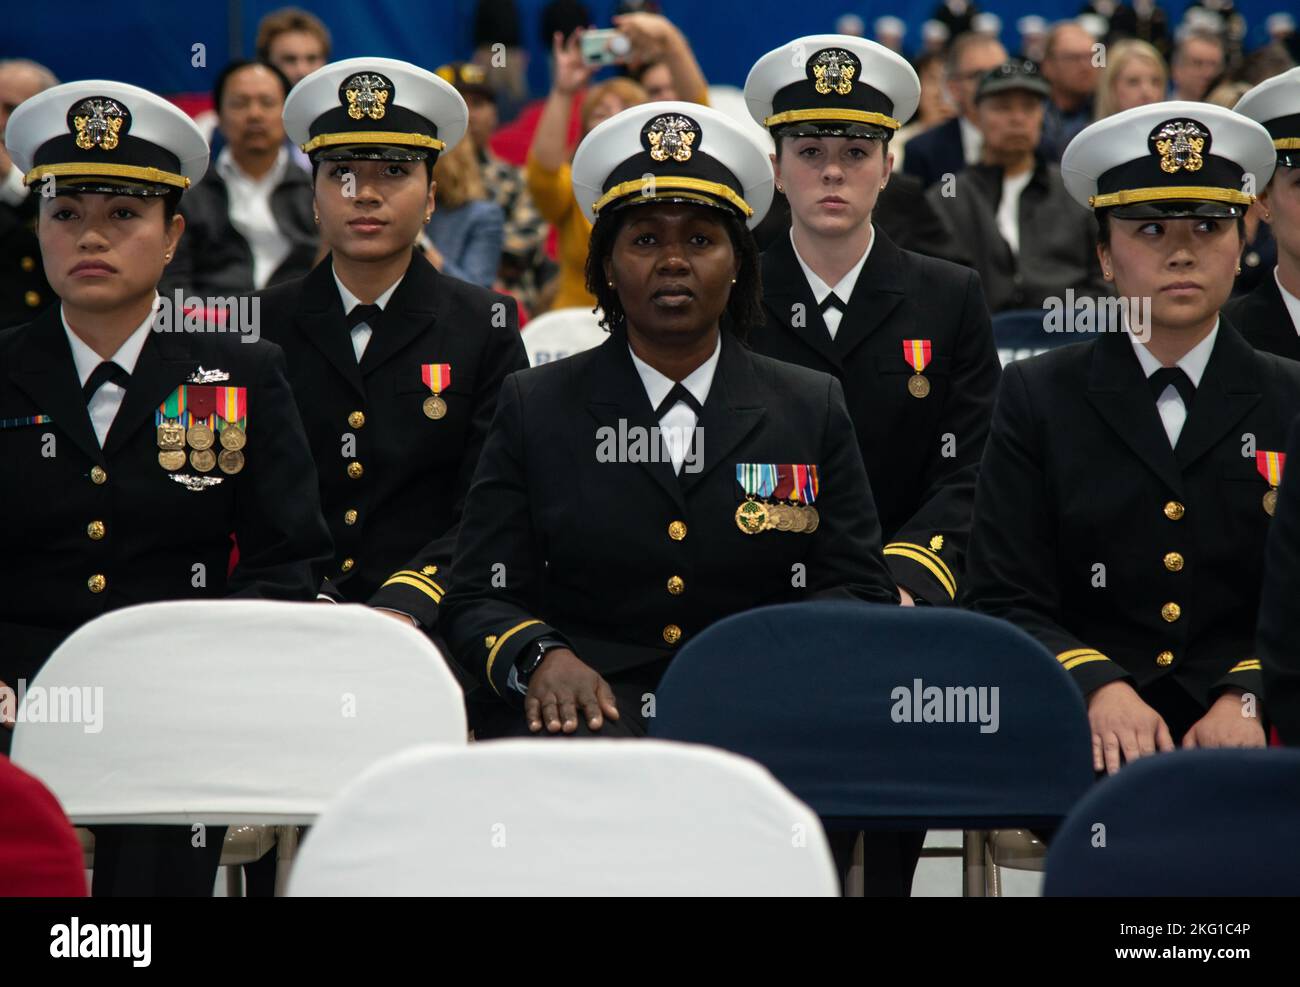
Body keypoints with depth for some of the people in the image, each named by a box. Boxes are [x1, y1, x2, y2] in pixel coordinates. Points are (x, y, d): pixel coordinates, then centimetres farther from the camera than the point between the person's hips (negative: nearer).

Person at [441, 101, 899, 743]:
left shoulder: (813, 410, 14)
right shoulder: (535, 407, 12)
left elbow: (860, 589, 9)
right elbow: (478, 597, 9)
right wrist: (538, 658, -15)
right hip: (591, 709, -2)